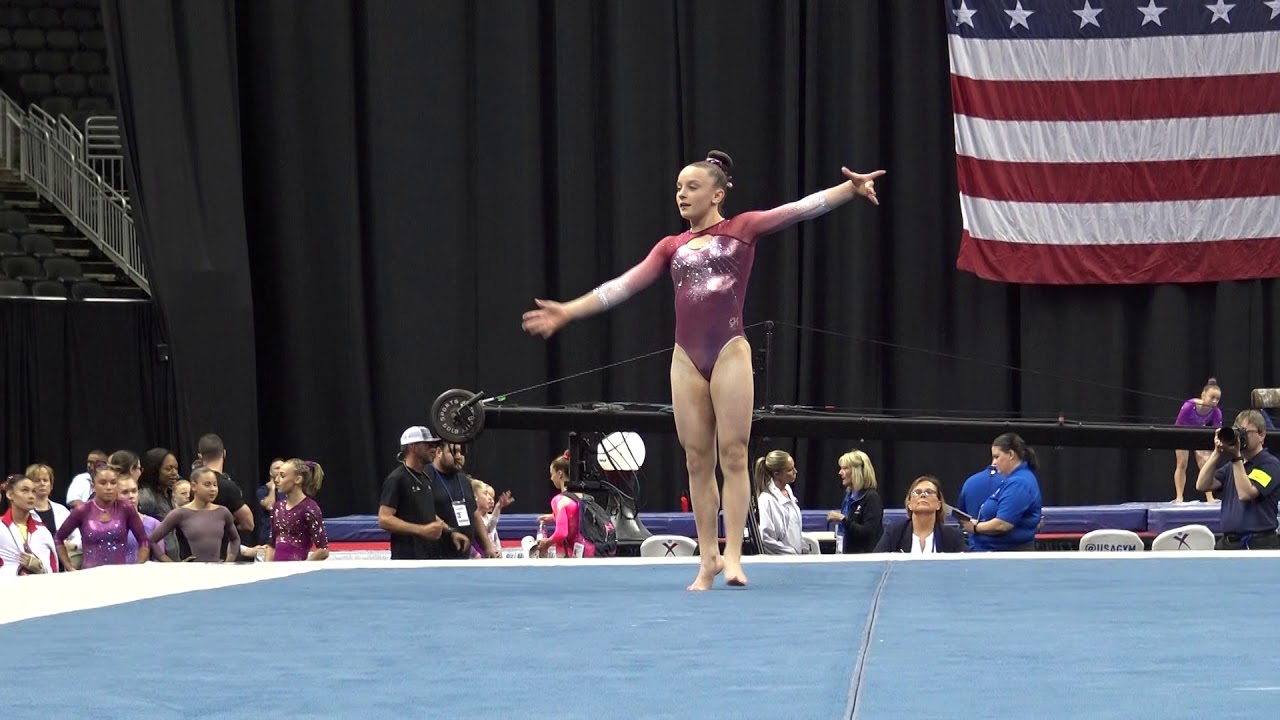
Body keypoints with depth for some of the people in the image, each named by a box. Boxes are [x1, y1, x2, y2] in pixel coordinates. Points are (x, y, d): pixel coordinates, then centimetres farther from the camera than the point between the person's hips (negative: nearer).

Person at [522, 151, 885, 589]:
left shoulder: (743, 228, 6)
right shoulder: (672, 246, 16)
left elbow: (800, 210, -4)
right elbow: (623, 286, 15)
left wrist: (851, 189, -16)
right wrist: (568, 312, 12)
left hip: (729, 352, -4)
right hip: (686, 359, 4)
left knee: (733, 454, -5)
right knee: (697, 460, 4)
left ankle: (732, 556, -6)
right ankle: (707, 558, 8)